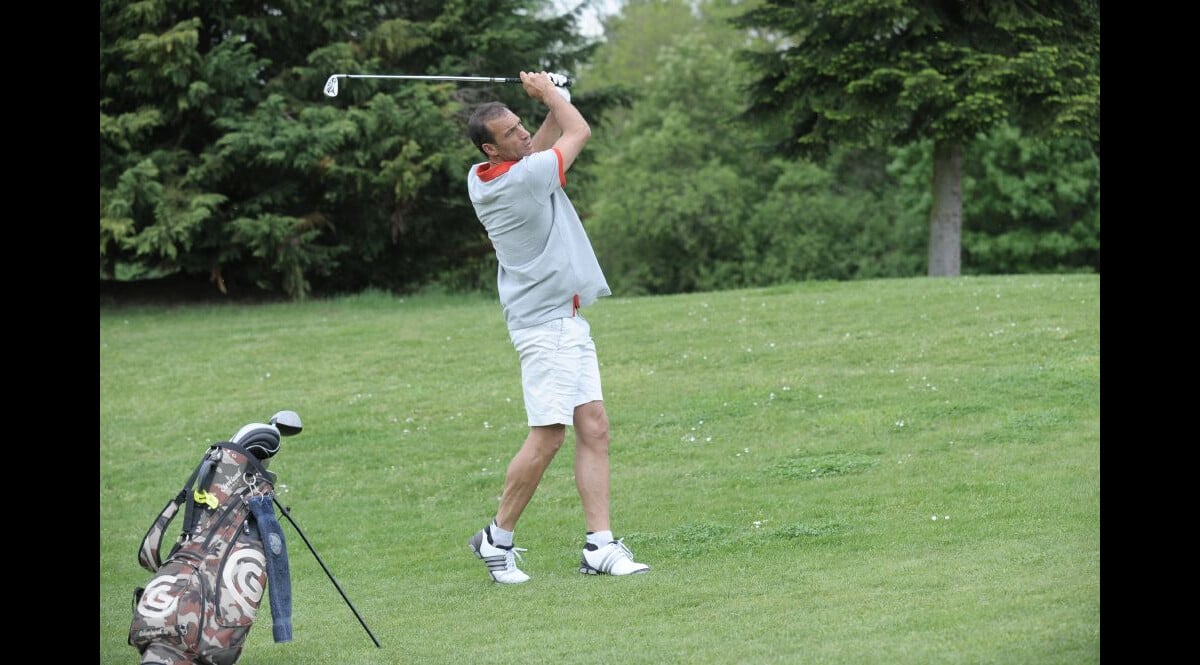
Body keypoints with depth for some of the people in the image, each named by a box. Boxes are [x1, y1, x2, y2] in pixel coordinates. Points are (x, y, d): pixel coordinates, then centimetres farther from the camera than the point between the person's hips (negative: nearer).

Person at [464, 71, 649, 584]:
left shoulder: (481, 180, 7)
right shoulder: (524, 178, -19)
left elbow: (539, 144, 28)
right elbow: (579, 131, -3)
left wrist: (550, 100, 14)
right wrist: (550, 93, 12)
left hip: (567, 321, 10)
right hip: (546, 324, -10)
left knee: (594, 429, 3)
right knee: (547, 436, -8)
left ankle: (599, 546, -1)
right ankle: (497, 539, 5)